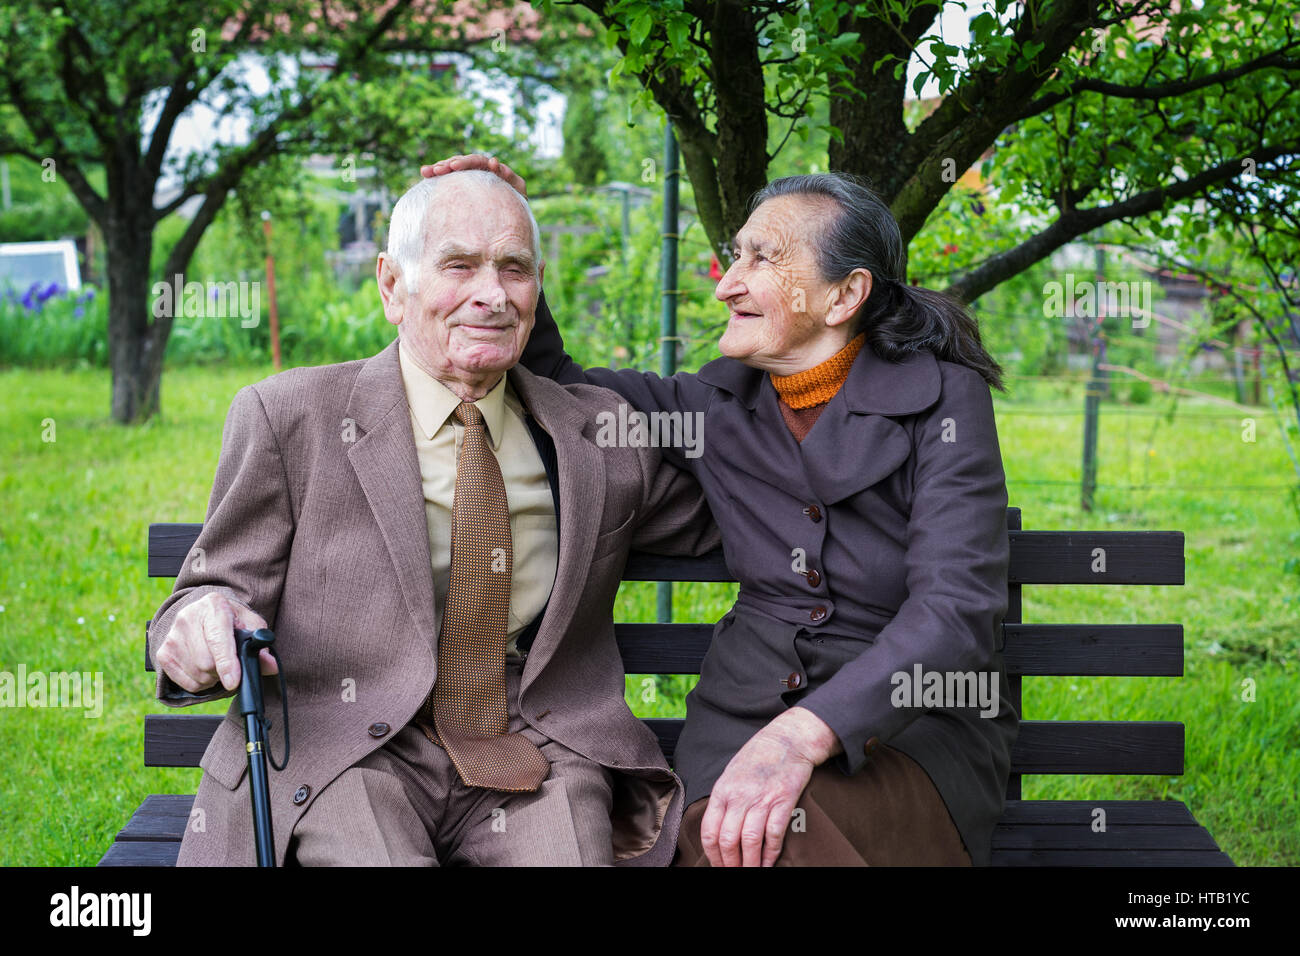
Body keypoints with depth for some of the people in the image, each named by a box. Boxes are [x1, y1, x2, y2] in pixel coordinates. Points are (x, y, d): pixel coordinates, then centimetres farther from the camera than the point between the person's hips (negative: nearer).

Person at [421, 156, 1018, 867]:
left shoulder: (940, 399, -5)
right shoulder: (720, 404, 9)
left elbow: (956, 607, -17)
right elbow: (560, 390, 23)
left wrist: (805, 734, -30)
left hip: (917, 726, -3)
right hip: (747, 716, 3)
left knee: (775, 833, -35)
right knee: (722, 838, -32)